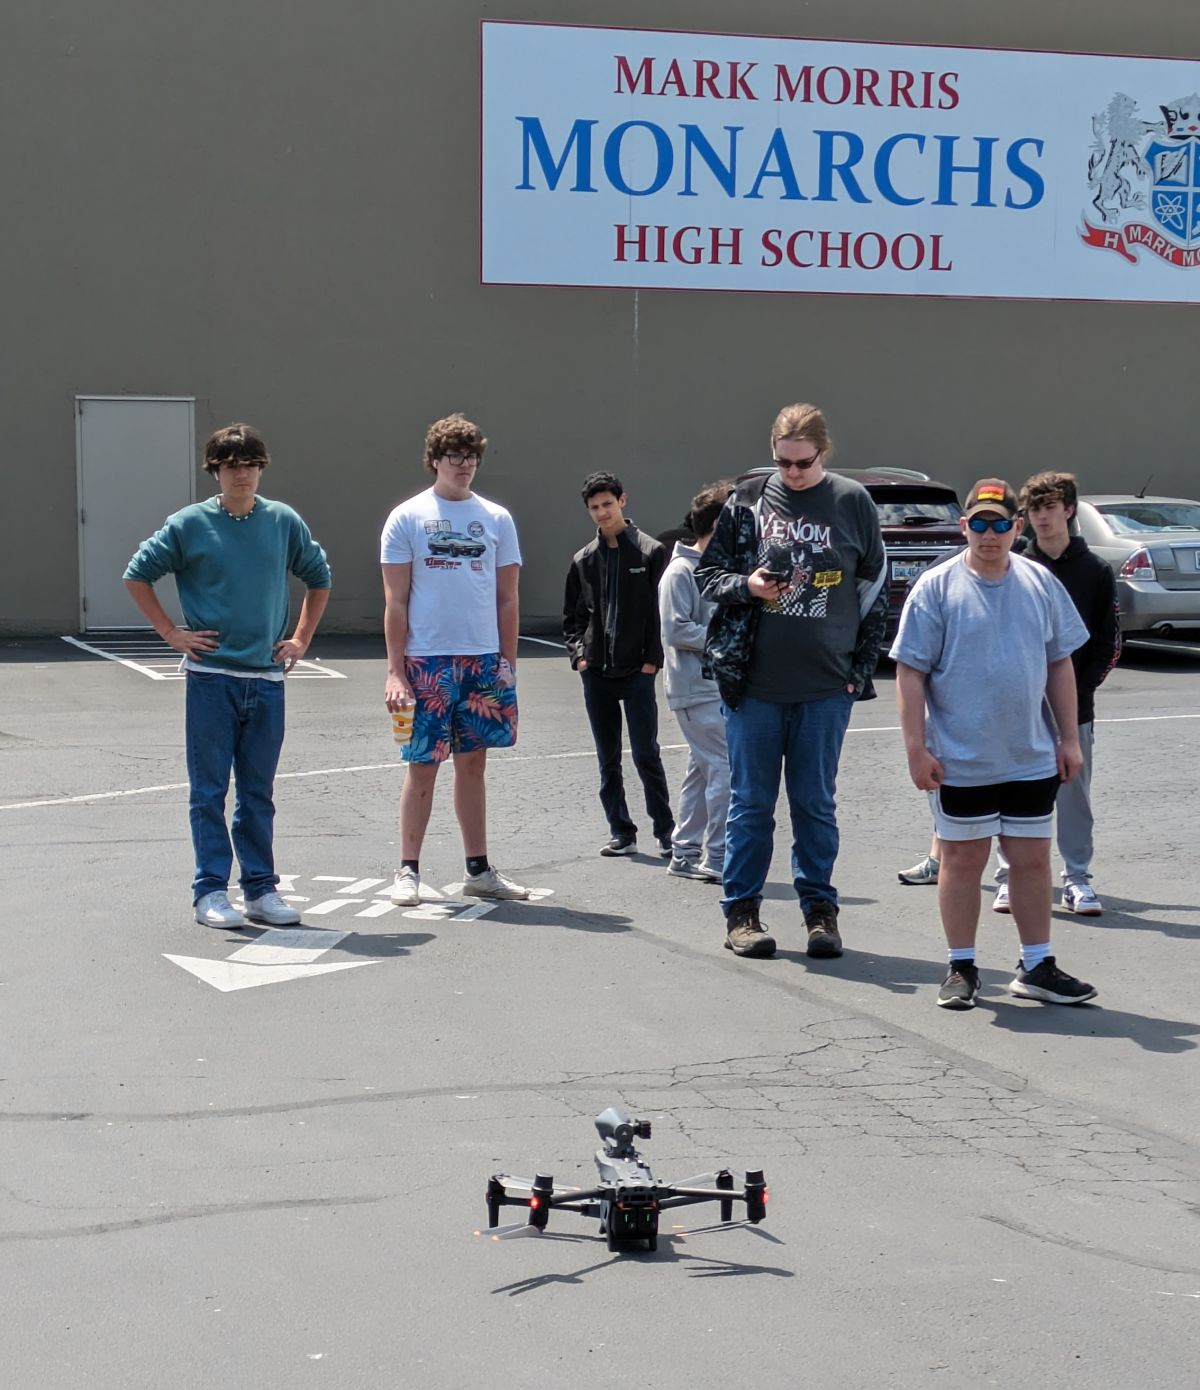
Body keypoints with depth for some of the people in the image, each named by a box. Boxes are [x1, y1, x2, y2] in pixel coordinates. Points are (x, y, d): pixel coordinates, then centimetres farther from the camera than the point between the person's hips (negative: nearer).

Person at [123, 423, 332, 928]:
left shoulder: (284, 522, 6)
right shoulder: (189, 524, -2)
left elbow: (319, 579, 20)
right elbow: (137, 575, 5)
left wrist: (301, 639, 12)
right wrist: (172, 634, -1)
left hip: (267, 678, 3)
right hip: (210, 677, -2)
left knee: (258, 793, 9)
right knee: (209, 792, 1)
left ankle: (261, 889, 15)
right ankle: (211, 892, 6)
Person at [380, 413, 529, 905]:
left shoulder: (496, 519, 9)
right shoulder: (407, 518, 0)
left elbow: (506, 598, 11)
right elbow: (395, 601, -2)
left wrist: (508, 663, 5)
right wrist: (395, 670, -7)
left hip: (484, 659, 3)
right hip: (427, 661, -3)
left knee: (473, 763, 9)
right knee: (422, 765, 0)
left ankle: (479, 869, 16)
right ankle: (408, 870, 8)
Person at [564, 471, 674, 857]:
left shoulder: (650, 552, -2)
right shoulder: (583, 560, 10)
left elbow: (662, 609, -3)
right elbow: (572, 615, 15)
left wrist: (652, 658, -10)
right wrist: (578, 652, 1)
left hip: (637, 671, -4)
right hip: (596, 673, 4)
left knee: (646, 755, -3)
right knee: (608, 760, 8)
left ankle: (665, 831, 6)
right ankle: (621, 833, 16)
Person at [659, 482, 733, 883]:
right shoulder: (681, 572, -12)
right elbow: (675, 630, -18)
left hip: (719, 684, 10)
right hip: (696, 688, -9)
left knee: (703, 769, 13)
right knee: (725, 767, -12)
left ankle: (686, 853, 20)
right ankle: (717, 857, -8)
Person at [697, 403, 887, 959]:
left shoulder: (852, 503, 2)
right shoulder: (747, 500, 2)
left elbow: (874, 590, 7)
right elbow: (707, 573, 8)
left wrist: (862, 668, 2)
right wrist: (747, 585, -13)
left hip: (826, 684, 0)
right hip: (753, 679, 0)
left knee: (816, 803, 7)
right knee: (751, 801, 6)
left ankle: (820, 908, 17)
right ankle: (741, 910, 15)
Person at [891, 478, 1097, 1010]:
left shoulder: (1041, 584, 6)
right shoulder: (937, 588, -6)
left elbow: (1060, 666, 12)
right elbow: (910, 673, -7)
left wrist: (1069, 739, 8)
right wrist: (916, 748, -12)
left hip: (1031, 759, 3)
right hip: (960, 761, -3)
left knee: (1032, 859, 9)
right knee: (963, 860, 7)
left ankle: (1037, 967, 19)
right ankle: (961, 969, 18)